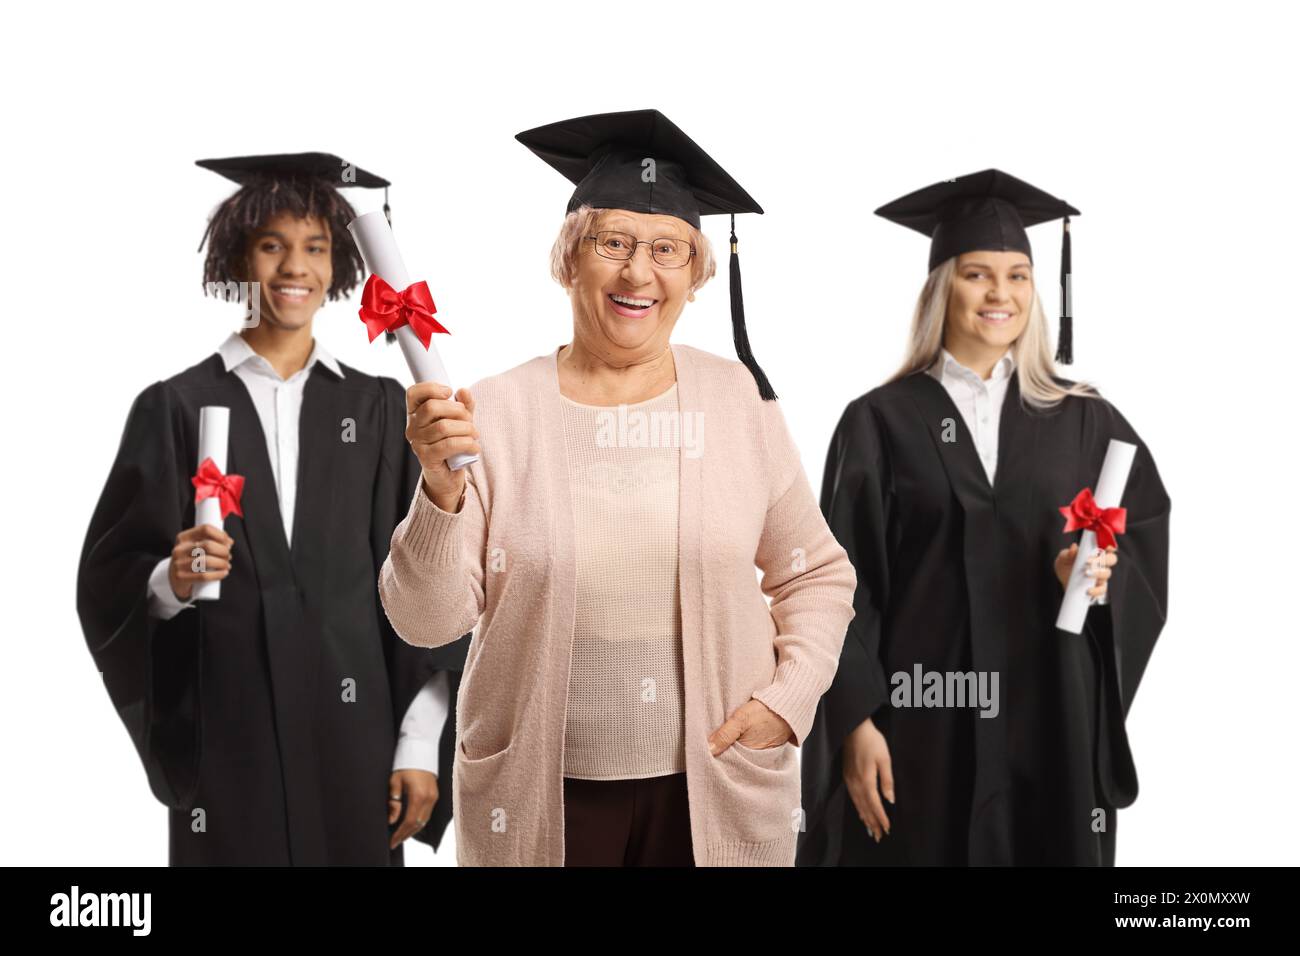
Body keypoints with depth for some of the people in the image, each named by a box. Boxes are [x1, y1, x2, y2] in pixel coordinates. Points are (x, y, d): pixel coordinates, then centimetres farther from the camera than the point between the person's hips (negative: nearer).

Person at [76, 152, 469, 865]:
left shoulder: (379, 409, 7)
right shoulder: (175, 408, 2)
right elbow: (110, 581, 1)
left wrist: (421, 748, -2)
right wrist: (170, 580, -21)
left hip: (353, 732, 1)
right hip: (222, 736, -1)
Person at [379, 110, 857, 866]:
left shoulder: (738, 400, -2)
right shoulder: (496, 411, -6)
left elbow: (818, 574, 7)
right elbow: (427, 620, -9)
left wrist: (789, 696, -6)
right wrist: (442, 491, -23)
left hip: (714, 793, 1)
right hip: (543, 799, -1)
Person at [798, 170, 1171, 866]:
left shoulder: (1085, 422, 7)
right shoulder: (881, 423, 0)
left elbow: (1145, 551, 7)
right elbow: (845, 586, -3)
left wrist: (1100, 578, -14)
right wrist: (856, 725, -9)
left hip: (1054, 719, 2)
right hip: (922, 723, -2)